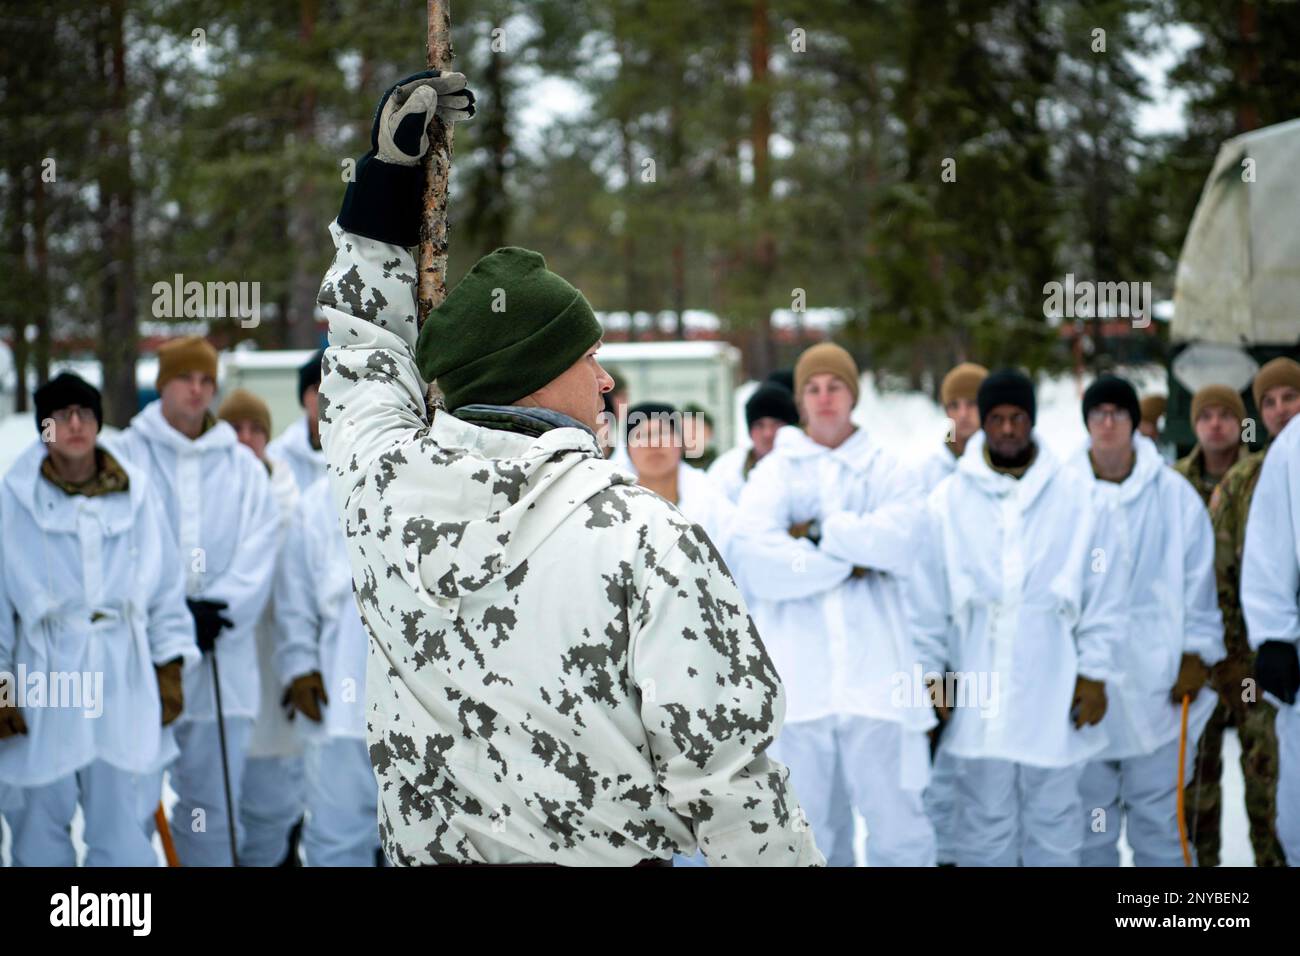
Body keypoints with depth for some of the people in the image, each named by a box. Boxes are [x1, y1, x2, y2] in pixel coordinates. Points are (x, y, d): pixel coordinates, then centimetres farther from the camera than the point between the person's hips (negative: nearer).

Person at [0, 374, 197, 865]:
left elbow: (166, 588, 8)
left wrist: (170, 666, 4)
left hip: (122, 688, 1)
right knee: (40, 832, 7)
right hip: (44, 688, -1)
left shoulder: (136, 493, 3)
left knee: (124, 834, 3)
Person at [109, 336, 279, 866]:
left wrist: (217, 612, -10)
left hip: (220, 658, 2)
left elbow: (258, 552, 4)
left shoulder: (243, 465, 12)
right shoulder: (125, 456, 3)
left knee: (213, 802, 4)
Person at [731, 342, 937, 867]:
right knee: (806, 828, 5)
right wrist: (852, 560, -6)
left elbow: (899, 540, -9)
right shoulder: (774, 472, 10)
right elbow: (751, 561, -8)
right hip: (798, 679, 0)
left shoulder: (885, 469, 12)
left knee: (896, 819, -1)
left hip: (874, 676, 0)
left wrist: (821, 531, -5)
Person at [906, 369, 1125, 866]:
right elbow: (926, 604, 6)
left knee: (1054, 825, 7)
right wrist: (931, 675, 3)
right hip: (978, 695, 0)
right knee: (985, 826, 6)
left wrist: (1095, 673, 0)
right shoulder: (946, 502, 2)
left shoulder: (1076, 496, 0)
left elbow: (1103, 593, 3)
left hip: (1055, 694, 0)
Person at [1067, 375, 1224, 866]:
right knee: (1089, 820, 7)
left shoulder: (1173, 494, 1)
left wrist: (1196, 655, 1)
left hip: (1157, 687, 0)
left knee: (1157, 819, 3)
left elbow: (1198, 581, 6)